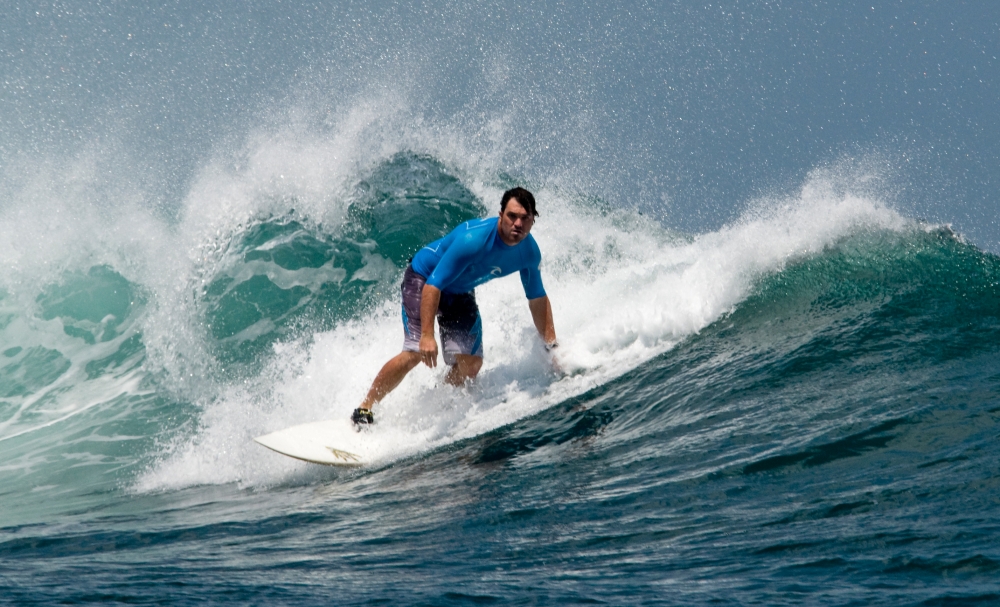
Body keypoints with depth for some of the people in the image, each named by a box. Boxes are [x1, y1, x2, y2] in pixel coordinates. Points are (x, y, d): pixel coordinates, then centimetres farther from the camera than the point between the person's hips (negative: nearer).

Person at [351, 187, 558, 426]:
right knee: (417, 351, -23)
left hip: (461, 292, 6)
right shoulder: (473, 240, -36)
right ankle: (364, 409, -9)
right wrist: (427, 335, -42)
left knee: (471, 363, -9)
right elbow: (433, 285, -36)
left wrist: (551, 346, 0)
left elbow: (538, 299, 2)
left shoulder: (529, 252, -15)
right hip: (423, 278, -6)